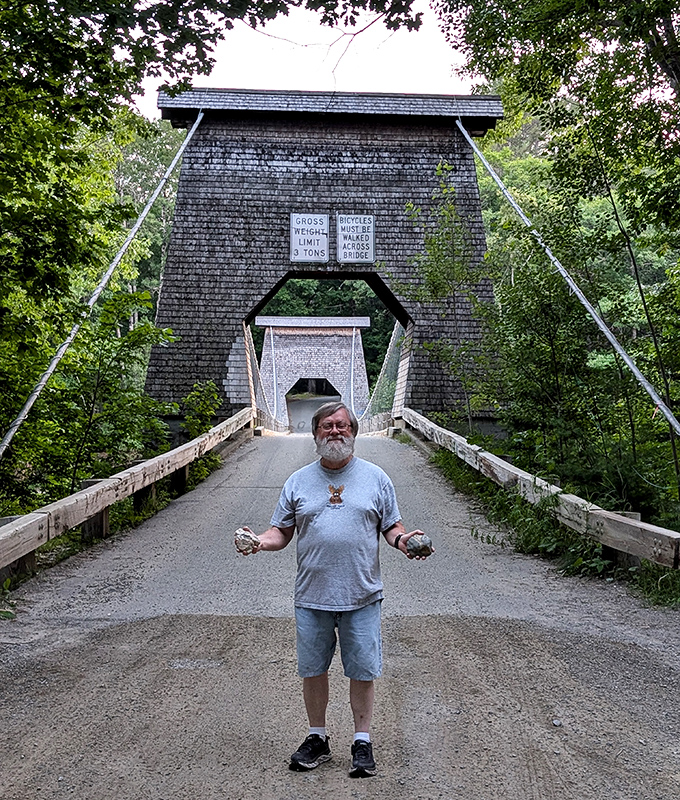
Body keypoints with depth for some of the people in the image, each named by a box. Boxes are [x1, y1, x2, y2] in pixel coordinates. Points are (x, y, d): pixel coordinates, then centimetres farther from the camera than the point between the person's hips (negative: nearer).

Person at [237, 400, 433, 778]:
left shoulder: (375, 478, 4)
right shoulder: (298, 481, 6)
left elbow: (391, 526, 8)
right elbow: (281, 531, 8)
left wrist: (402, 540, -14)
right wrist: (260, 542, -12)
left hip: (362, 595, -1)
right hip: (312, 595, 2)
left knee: (362, 670, 6)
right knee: (312, 670, 11)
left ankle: (362, 741, 24)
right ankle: (317, 738, 30)